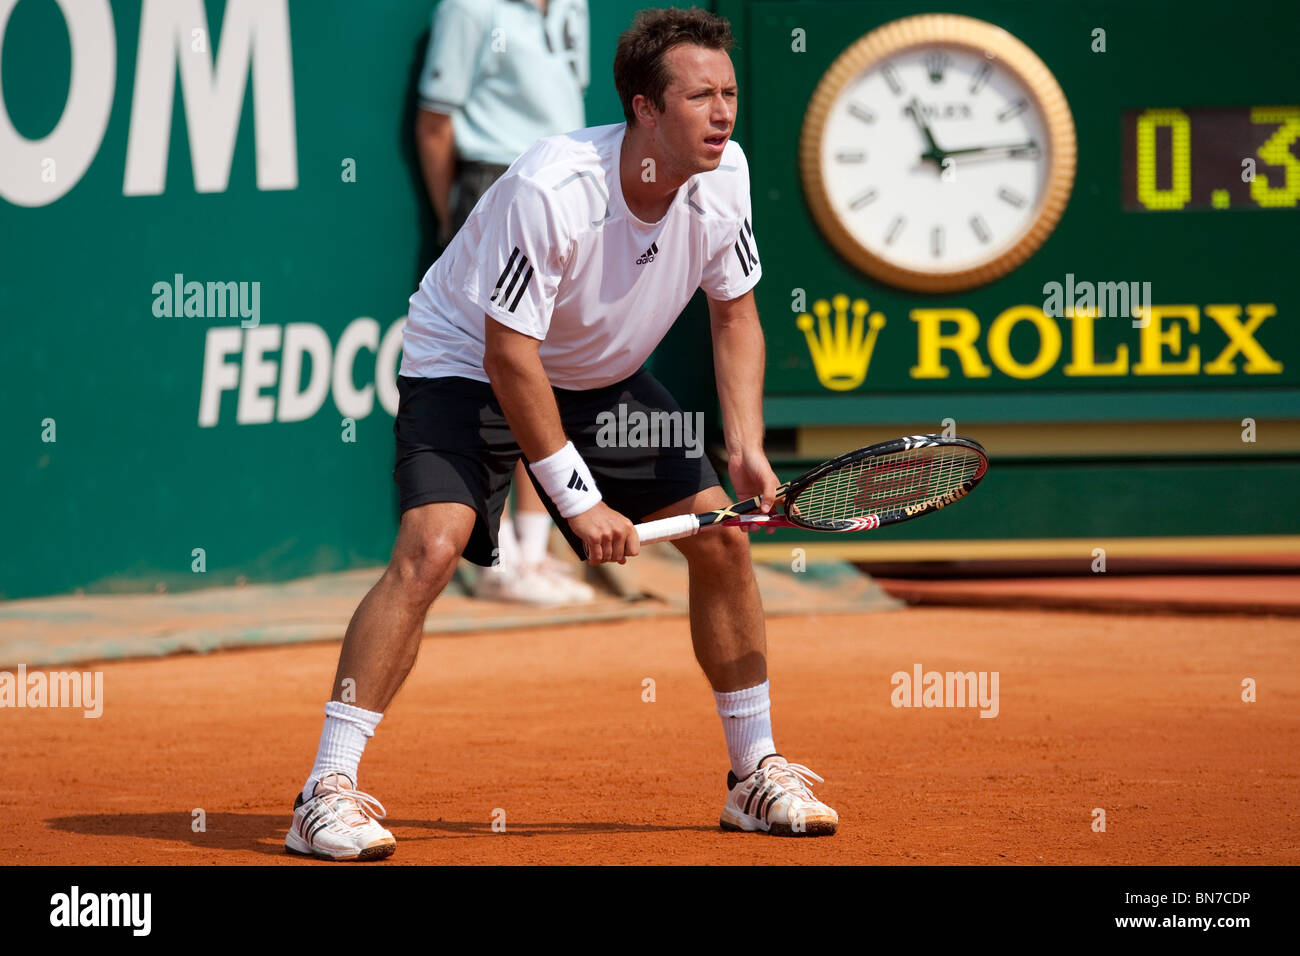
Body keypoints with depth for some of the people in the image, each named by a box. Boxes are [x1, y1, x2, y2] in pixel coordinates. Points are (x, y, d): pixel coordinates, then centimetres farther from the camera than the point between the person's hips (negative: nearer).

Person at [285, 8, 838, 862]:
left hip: (603, 377, 7)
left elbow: (734, 312, 2)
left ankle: (755, 774, 15)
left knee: (723, 536, -1)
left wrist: (748, 447, -10)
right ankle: (328, 792, -24)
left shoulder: (724, 176, -14)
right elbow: (509, 356, -30)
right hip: (465, 365, -6)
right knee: (430, 546, -26)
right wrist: (578, 498, -28)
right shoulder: (552, 189, -34)